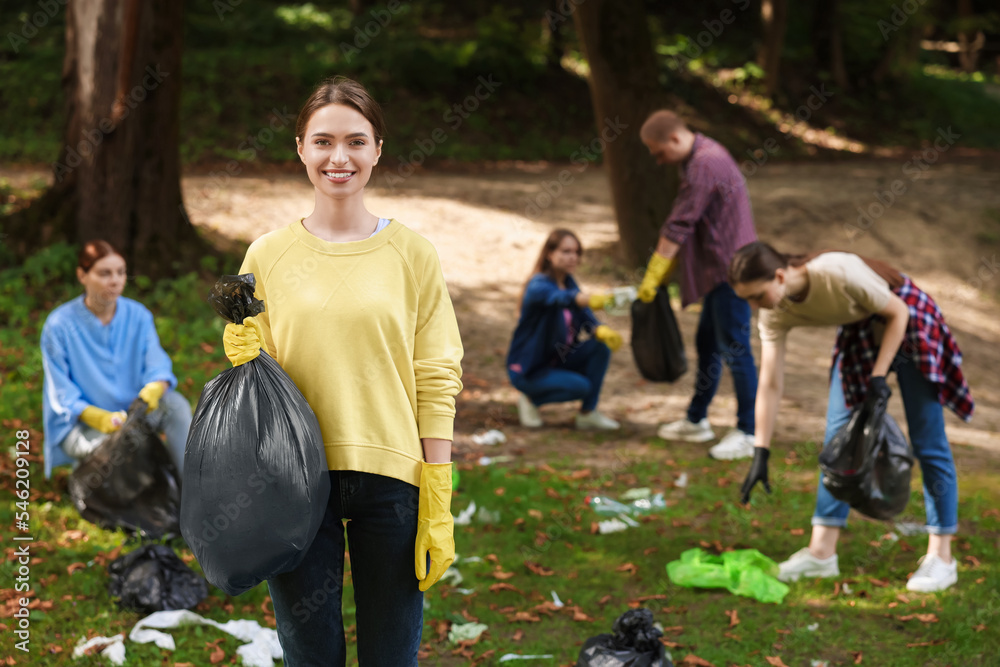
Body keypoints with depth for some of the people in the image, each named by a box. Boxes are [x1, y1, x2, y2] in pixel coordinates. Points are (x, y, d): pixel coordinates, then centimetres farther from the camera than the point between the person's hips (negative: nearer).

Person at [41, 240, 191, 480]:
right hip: (80, 423, -4)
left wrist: (154, 388, -36)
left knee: (176, 404, -26)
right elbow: (62, 394, -11)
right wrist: (100, 418, -30)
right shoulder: (59, 325, -10)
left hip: (133, 413, 4)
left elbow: (157, 364, -9)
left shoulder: (138, 316, 1)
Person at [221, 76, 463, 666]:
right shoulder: (267, 254, 5)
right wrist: (245, 359, -11)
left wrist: (439, 507, -5)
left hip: (390, 477, -1)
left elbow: (436, 382, 0)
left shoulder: (412, 254, 3)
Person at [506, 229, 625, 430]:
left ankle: (588, 414, -4)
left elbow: (585, 317, -4)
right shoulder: (538, 285, -23)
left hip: (557, 359, 7)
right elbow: (555, 297, -47)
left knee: (601, 346, -14)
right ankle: (530, 398, 1)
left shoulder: (568, 281, 3)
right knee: (581, 386, -26)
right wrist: (589, 299, -67)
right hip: (527, 369, -7)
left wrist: (601, 330, -30)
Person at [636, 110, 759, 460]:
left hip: (730, 269, -11)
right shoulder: (701, 158, 13)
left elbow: (679, 225, -20)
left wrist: (653, 276, -16)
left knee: (734, 350, -6)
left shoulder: (705, 164, -20)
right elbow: (686, 222, 19)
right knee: (707, 343, 18)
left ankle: (748, 434, 0)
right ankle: (696, 421, 30)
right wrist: (668, 269, 16)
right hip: (717, 269, 11)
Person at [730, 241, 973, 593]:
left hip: (910, 323, -6)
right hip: (858, 333, 6)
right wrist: (760, 454, -17)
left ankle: (940, 556, 4)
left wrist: (878, 376, -24)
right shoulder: (775, 314, -18)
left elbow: (899, 313, -21)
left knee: (927, 442, -3)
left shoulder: (838, 273, -37)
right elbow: (769, 385, -15)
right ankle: (821, 551, 6)